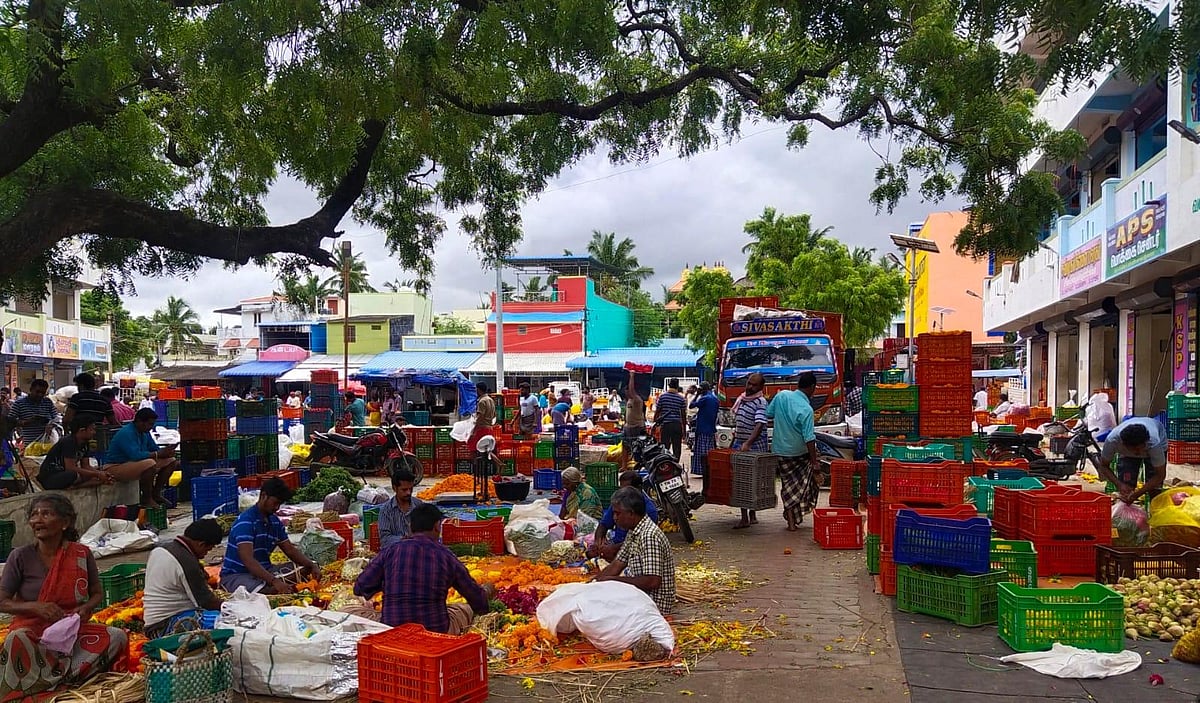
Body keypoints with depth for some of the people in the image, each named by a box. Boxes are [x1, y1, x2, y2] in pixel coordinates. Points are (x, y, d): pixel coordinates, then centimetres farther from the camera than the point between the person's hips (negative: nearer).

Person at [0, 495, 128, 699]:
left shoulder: (82, 554, -1)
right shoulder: (21, 557, -5)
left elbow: (97, 593, 10)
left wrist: (86, 608, -13)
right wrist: (36, 607, -21)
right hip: (33, 631, -2)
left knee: (117, 637, -23)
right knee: (18, 638, -37)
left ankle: (43, 684, -20)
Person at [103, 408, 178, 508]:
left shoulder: (145, 433, 7)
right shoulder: (126, 433, -22)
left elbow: (155, 449, 13)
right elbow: (135, 455, -32)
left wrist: (165, 451, -10)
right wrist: (159, 454, -27)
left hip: (135, 463, 10)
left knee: (171, 461, 1)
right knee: (150, 463, -37)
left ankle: (156, 494, 2)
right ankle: (146, 499, -21)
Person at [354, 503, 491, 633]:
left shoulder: (390, 552, -3)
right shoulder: (446, 556, -3)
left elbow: (360, 588, -2)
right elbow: (477, 599, 8)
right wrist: (486, 592, 33)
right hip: (436, 631, -1)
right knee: (466, 609, 28)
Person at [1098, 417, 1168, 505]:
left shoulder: (1154, 443, -44)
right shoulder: (1112, 440, -40)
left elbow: (1160, 475, -32)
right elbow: (1104, 466, -22)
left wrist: (1137, 493, -42)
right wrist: (1119, 484, -37)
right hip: (1126, 454, 1)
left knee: (1154, 489, -14)